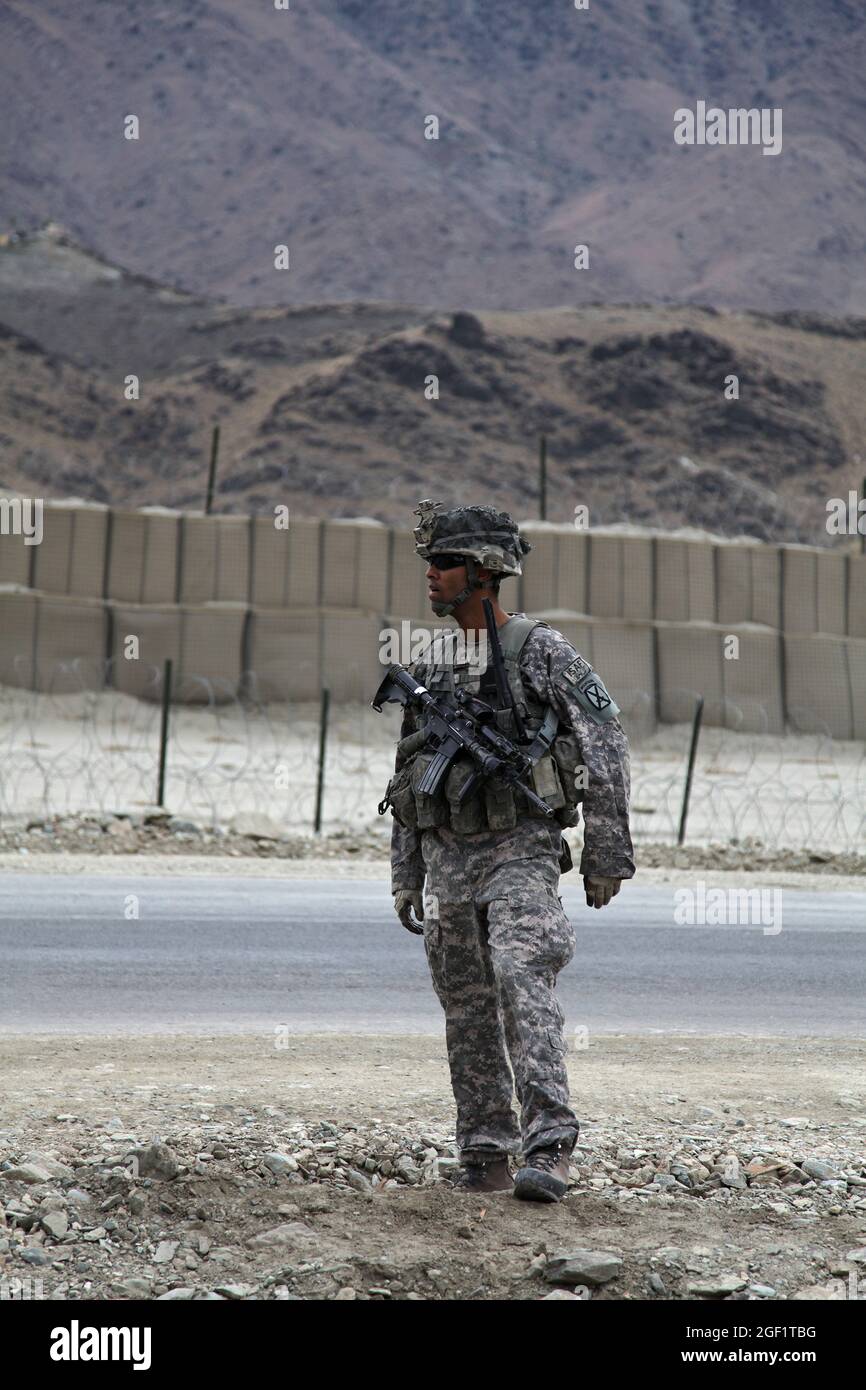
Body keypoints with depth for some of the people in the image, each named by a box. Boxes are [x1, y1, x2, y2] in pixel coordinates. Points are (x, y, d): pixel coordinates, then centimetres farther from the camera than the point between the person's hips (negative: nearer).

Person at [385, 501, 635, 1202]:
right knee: (467, 1007, 8)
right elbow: (408, 775, 19)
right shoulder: (431, 664, 12)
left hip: (521, 850, -6)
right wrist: (405, 875, 15)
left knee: (522, 980, -22)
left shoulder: (543, 651, -7)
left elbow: (606, 749, -8)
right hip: (448, 853, 6)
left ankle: (548, 1151, -26)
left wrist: (607, 854, -11)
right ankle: (485, 1156, 17)